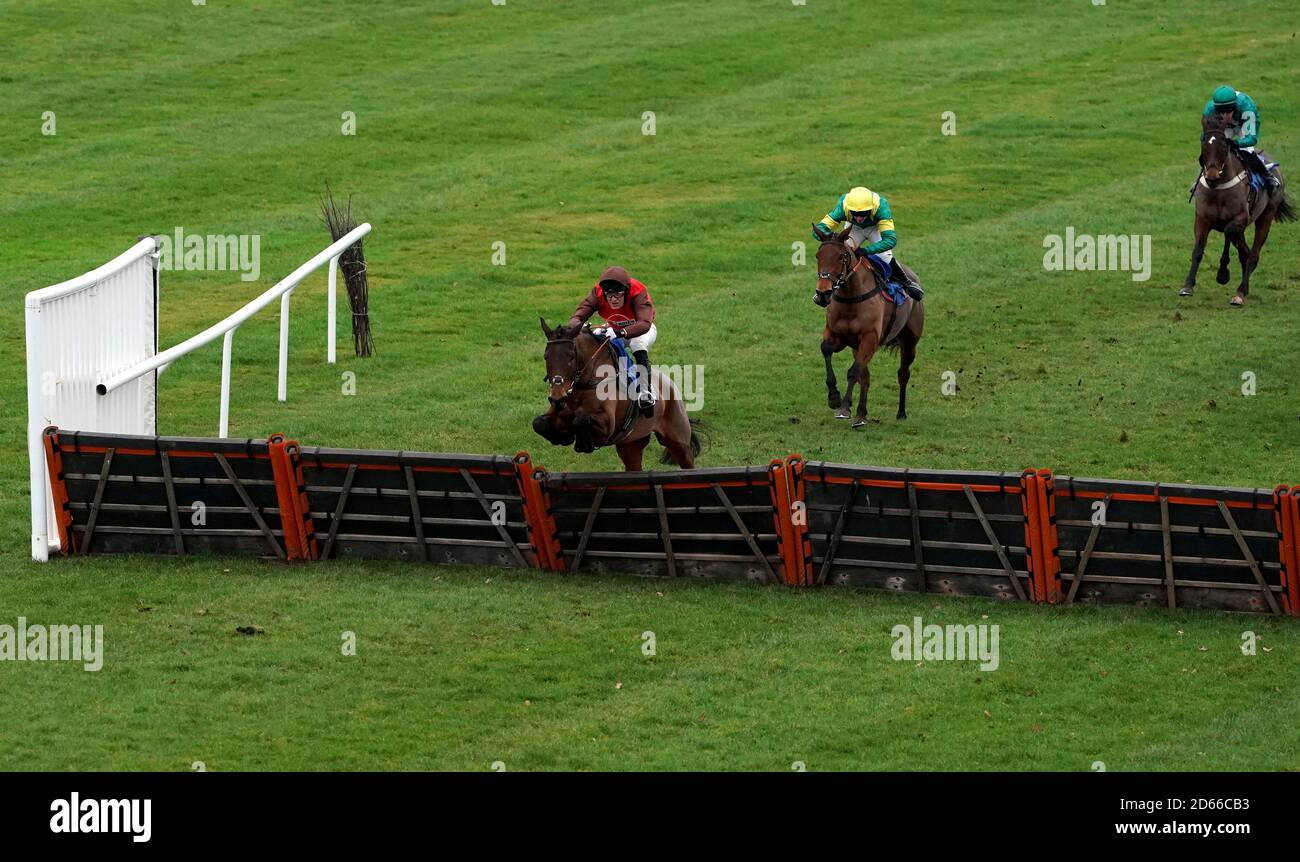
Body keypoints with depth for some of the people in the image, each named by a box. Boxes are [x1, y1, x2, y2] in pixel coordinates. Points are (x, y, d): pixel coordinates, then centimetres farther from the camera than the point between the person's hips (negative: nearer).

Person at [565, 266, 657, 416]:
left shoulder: (639, 293, -38)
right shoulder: (597, 294, -27)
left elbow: (644, 324, -52)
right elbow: (576, 318, -33)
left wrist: (619, 333, -69)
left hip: (641, 330, -4)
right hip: (613, 329, 4)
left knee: (638, 346, -37)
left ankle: (646, 394, -32)